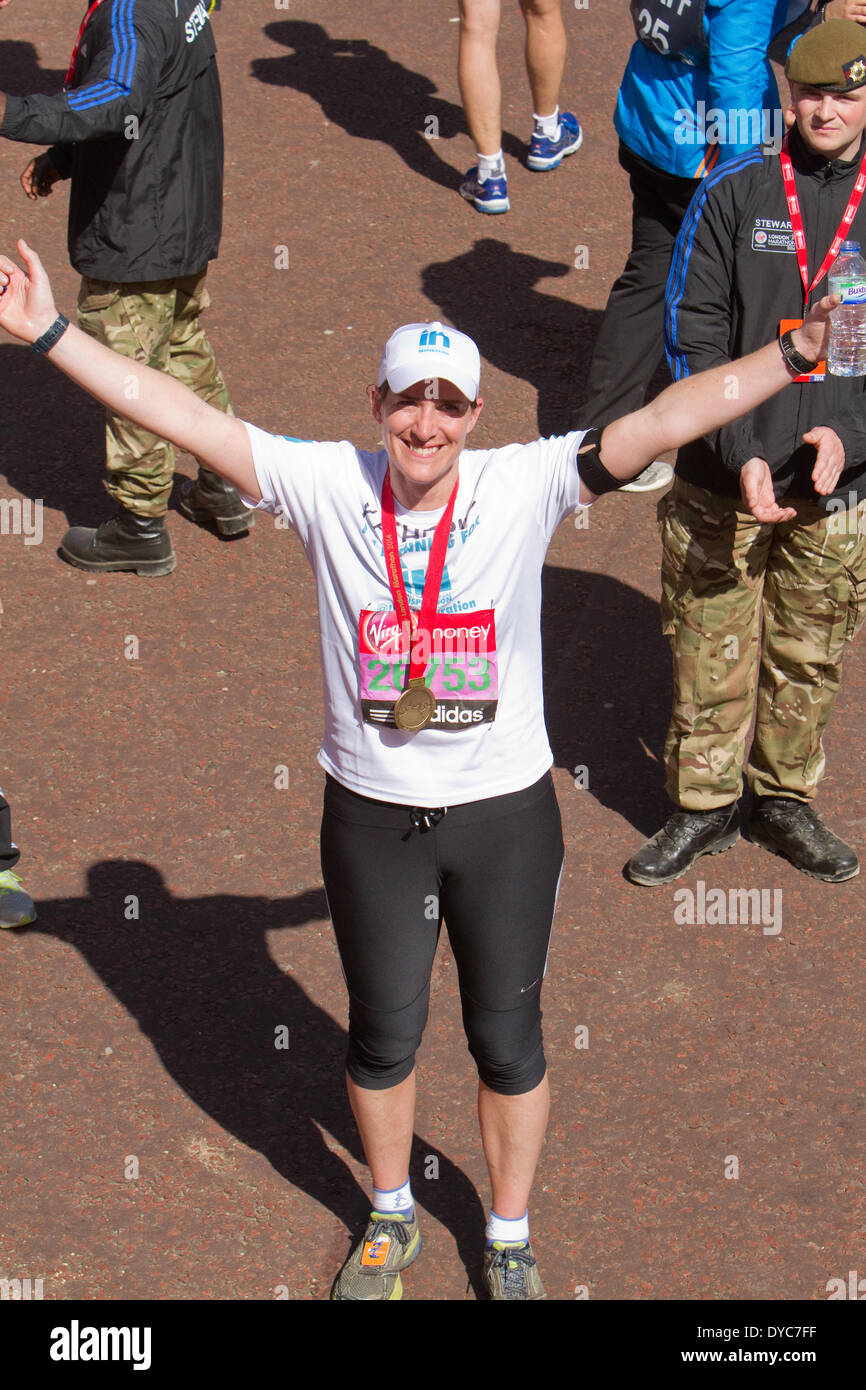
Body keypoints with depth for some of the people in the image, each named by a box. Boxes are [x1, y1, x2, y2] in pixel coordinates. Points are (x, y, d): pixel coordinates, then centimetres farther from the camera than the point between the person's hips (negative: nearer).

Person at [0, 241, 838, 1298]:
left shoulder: (524, 486, -12)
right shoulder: (326, 487, -10)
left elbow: (668, 419, -19)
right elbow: (182, 418, -13)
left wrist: (796, 353, -29)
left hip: (505, 812, -1)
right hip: (372, 814, 1)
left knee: (508, 1041, 14)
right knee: (382, 1035, 18)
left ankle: (510, 1238, 37)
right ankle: (391, 1217, 44)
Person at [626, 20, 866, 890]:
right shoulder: (734, 193, -3)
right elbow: (693, 331, -5)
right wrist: (741, 455, -14)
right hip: (722, 485, -1)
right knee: (710, 654, 6)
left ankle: (785, 801, 30)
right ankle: (704, 806, 22)